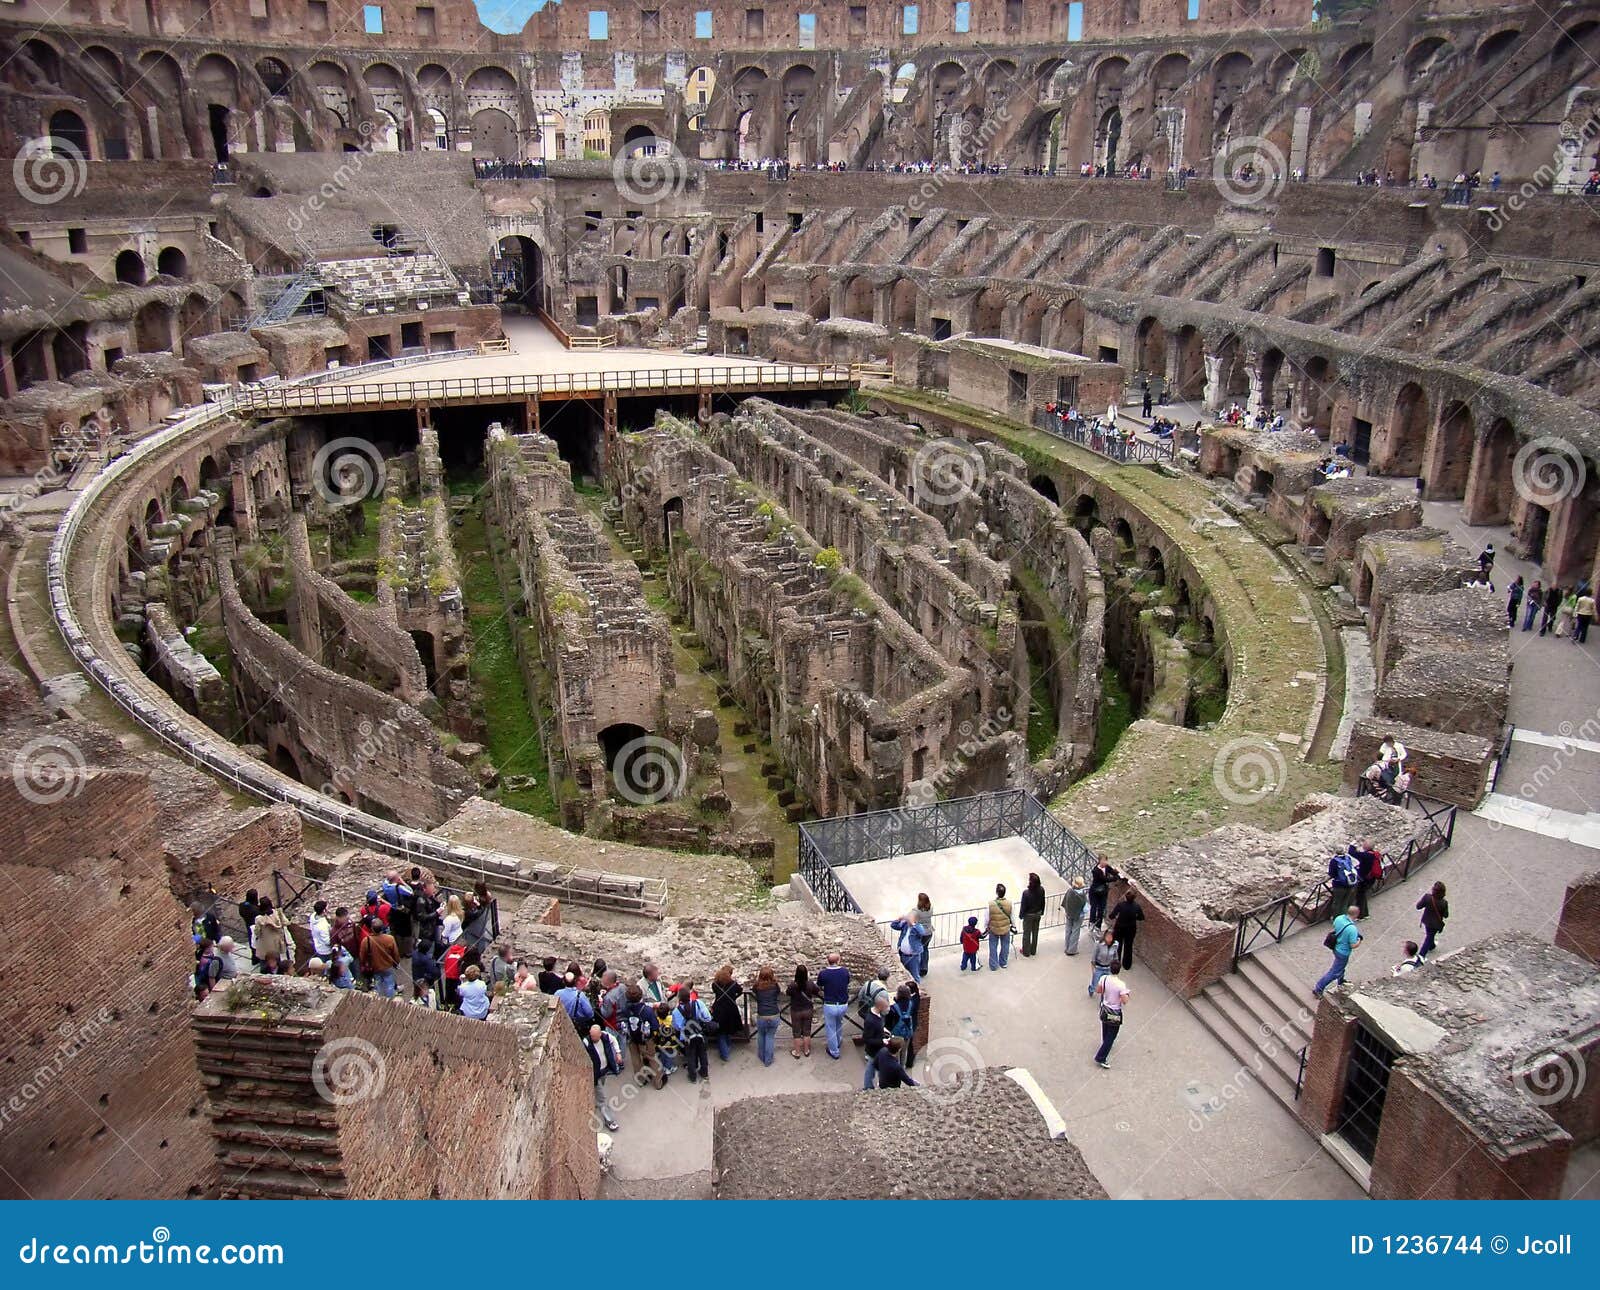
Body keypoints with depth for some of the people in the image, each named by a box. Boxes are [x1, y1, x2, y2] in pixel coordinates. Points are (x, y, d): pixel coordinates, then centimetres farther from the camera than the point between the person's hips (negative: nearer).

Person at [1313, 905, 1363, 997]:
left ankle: (1341, 982, 58)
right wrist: (1359, 941, -7)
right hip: (1343, 953, -8)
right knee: (1334, 972, 8)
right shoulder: (1352, 929, -35)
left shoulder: (1339, 918, -14)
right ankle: (1317, 989, 15)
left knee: (1341, 966, 34)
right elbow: (1353, 945, -27)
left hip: (1336, 947, 8)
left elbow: (1334, 928, 7)